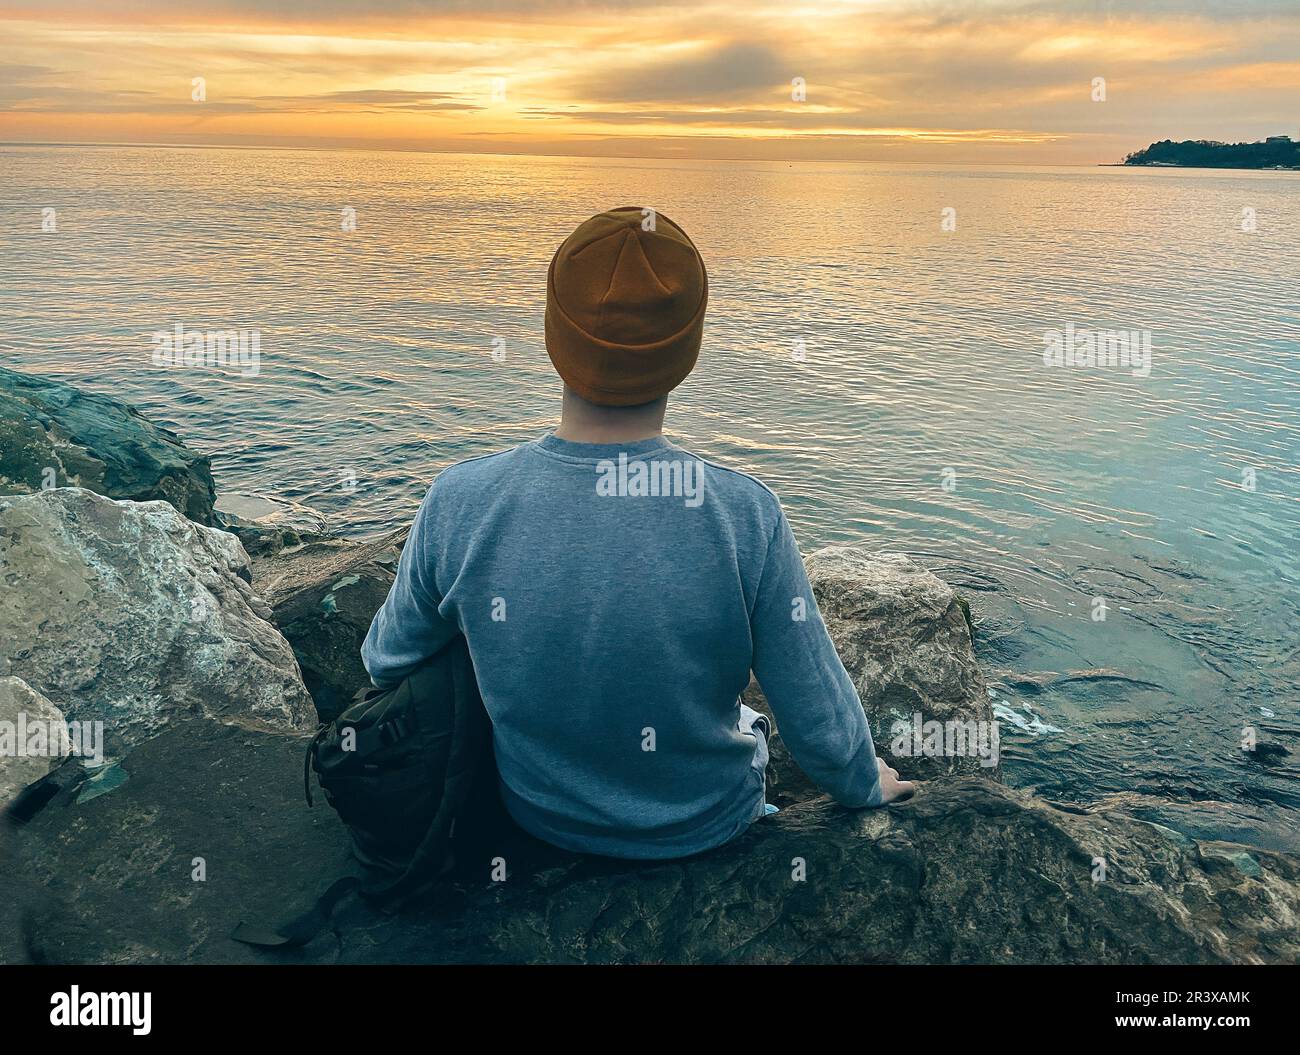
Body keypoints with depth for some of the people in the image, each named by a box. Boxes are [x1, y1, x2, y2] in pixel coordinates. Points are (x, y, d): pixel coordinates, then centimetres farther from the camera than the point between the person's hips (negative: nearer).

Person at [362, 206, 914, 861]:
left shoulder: (459, 504, -25)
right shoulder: (745, 514, -30)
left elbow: (387, 664, -6)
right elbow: (819, 720, -18)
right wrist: (867, 785, 5)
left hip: (538, 820, 2)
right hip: (706, 827, -1)